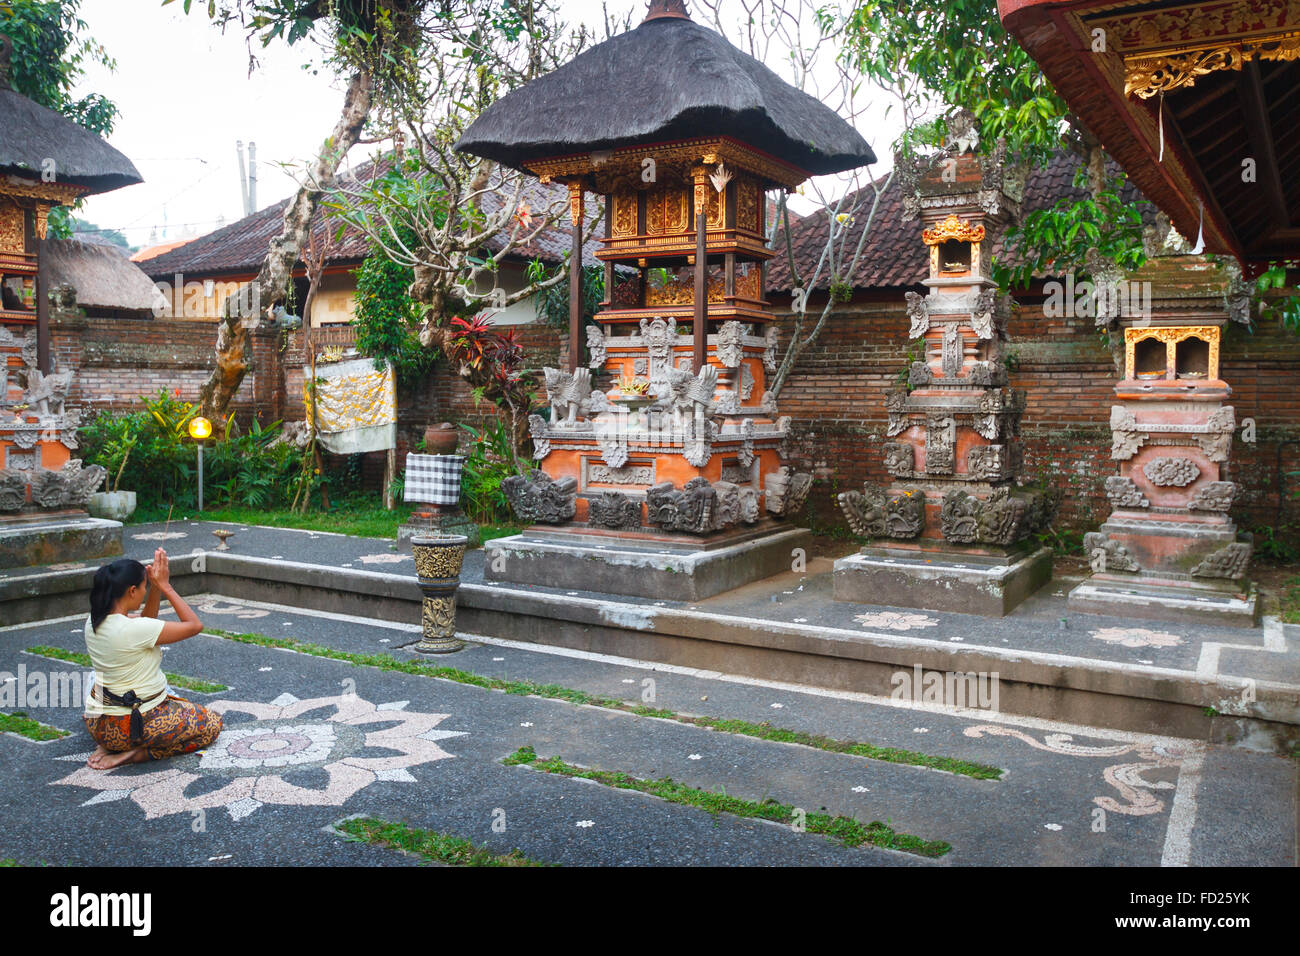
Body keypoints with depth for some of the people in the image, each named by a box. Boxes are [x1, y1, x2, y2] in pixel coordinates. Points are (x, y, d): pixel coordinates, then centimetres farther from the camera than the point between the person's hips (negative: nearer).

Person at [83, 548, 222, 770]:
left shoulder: (94, 623, -3)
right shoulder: (133, 629, -27)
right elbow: (195, 625, -17)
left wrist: (156, 587, 1)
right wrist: (165, 586, -12)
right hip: (137, 724, -8)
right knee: (212, 724, 14)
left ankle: (113, 745, 10)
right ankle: (137, 753, -3)